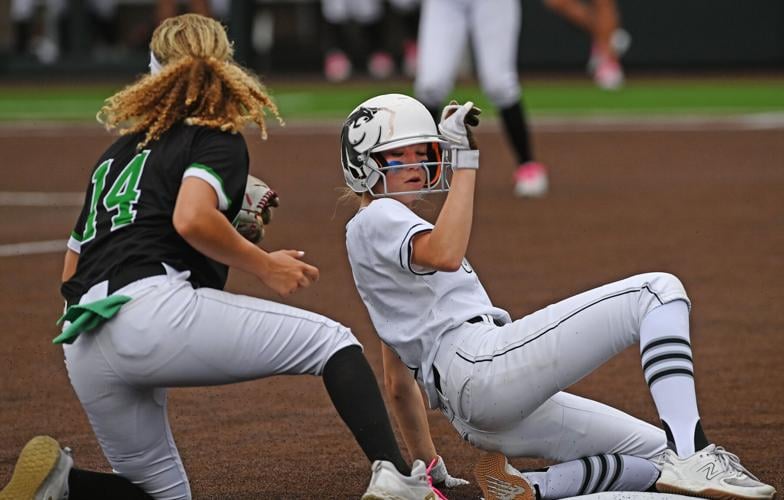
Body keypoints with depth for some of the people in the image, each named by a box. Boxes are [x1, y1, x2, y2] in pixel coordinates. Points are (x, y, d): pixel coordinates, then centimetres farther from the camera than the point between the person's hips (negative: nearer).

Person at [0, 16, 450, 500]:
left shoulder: (115, 154, 29)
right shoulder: (218, 139, 10)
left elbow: (72, 272, 28)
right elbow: (191, 219, -12)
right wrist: (265, 266, 1)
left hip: (84, 351, 6)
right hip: (154, 309, -6)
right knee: (332, 341, 5)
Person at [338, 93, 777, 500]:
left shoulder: (393, 241, 31)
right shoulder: (376, 220, 2)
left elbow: (402, 377, 34)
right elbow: (445, 255, -23)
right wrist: (464, 160, -16)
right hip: (481, 364, -10)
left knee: (664, 458, 6)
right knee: (659, 292, -10)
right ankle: (690, 455, -27)